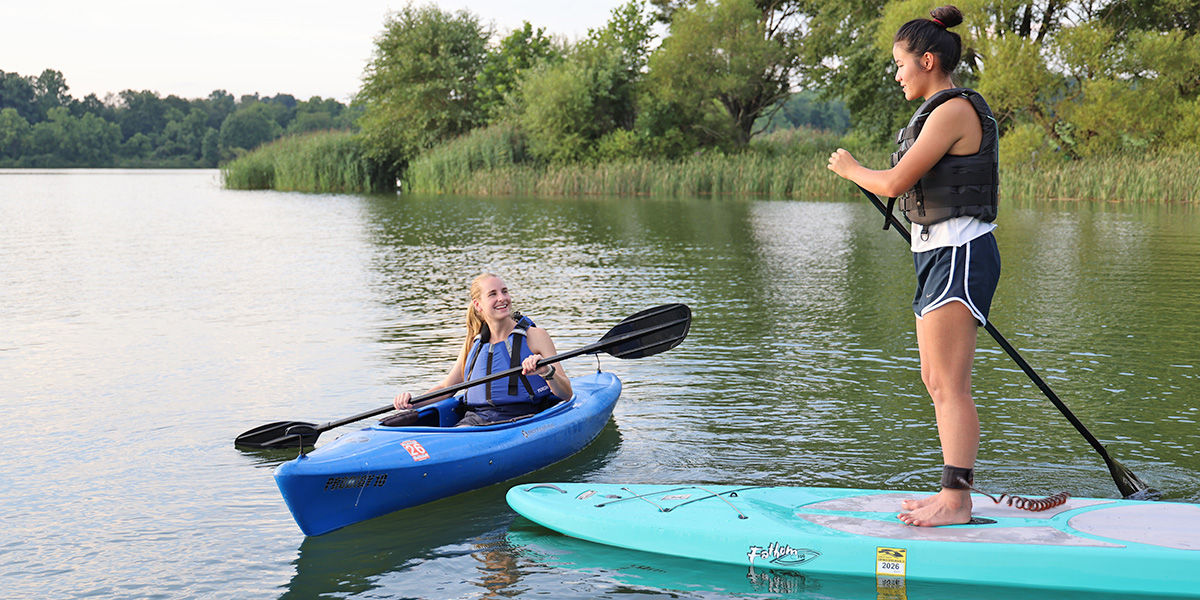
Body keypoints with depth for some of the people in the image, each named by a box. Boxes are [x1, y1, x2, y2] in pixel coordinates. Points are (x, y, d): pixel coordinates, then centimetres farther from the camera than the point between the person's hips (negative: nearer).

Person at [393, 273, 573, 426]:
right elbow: (446, 386, 24)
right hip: (475, 420, 3)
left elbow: (566, 394, -5)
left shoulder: (534, 336, 1)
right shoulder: (474, 344, 14)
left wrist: (547, 371, -28)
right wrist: (413, 402, 5)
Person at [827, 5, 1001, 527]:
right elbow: (986, 188, 23)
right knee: (936, 382, 13)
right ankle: (952, 495, 19)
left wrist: (849, 168, 1)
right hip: (941, 255, 11)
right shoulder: (950, 110, 17)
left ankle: (956, 501, -6)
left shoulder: (953, 110, -14)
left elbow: (894, 183, -16)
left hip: (957, 255, -11)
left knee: (949, 386, -9)